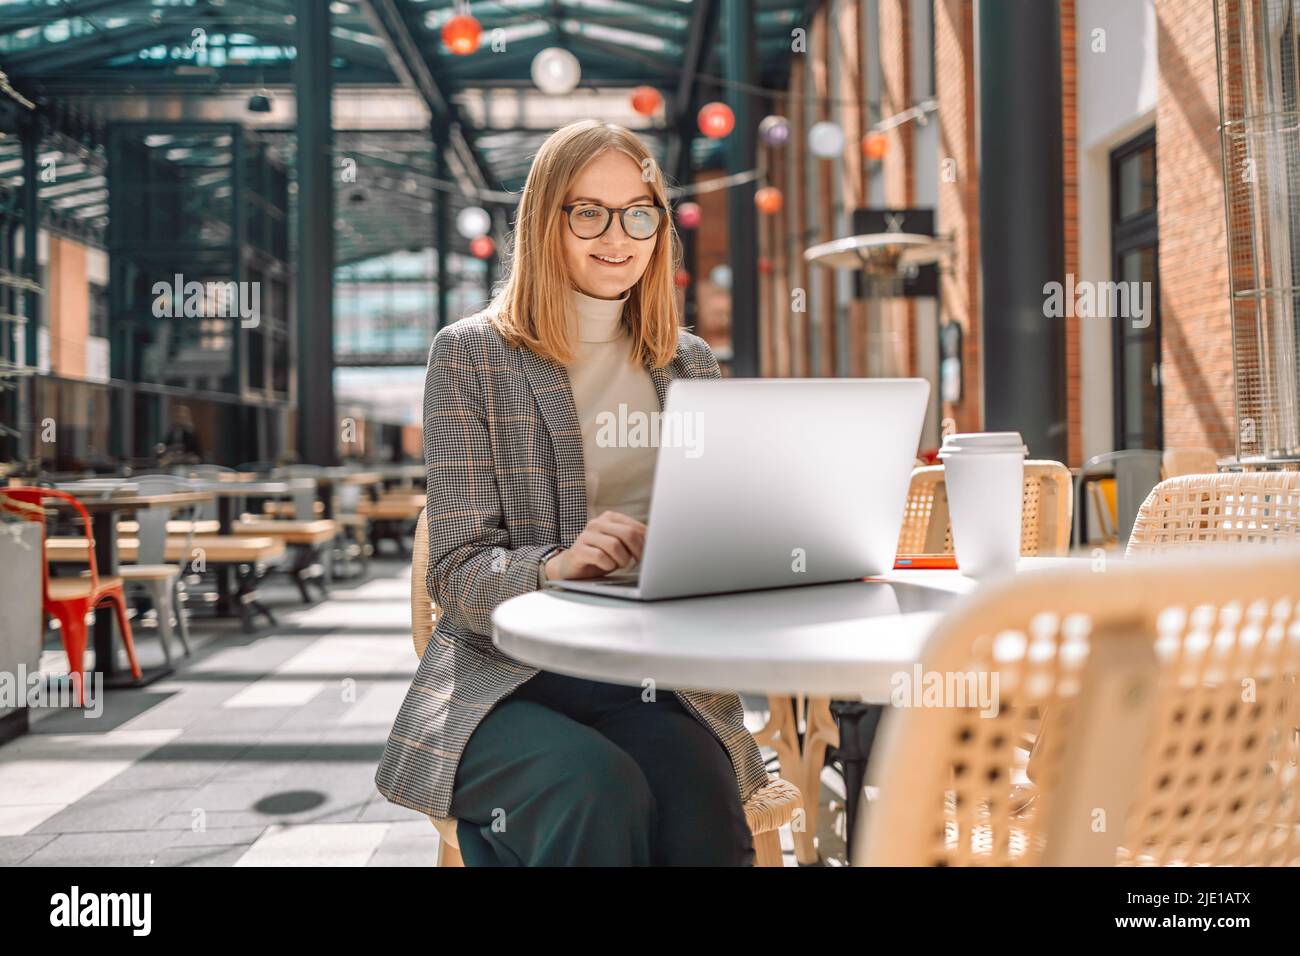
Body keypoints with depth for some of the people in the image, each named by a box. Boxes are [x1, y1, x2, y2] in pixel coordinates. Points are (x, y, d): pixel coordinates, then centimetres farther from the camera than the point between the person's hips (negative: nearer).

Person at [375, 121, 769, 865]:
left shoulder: (691, 365, 15)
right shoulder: (470, 356, 1)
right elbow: (458, 572, -6)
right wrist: (553, 567, -28)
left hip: (654, 680, 3)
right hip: (507, 684, -2)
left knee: (704, 814, -28)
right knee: (602, 792, -33)